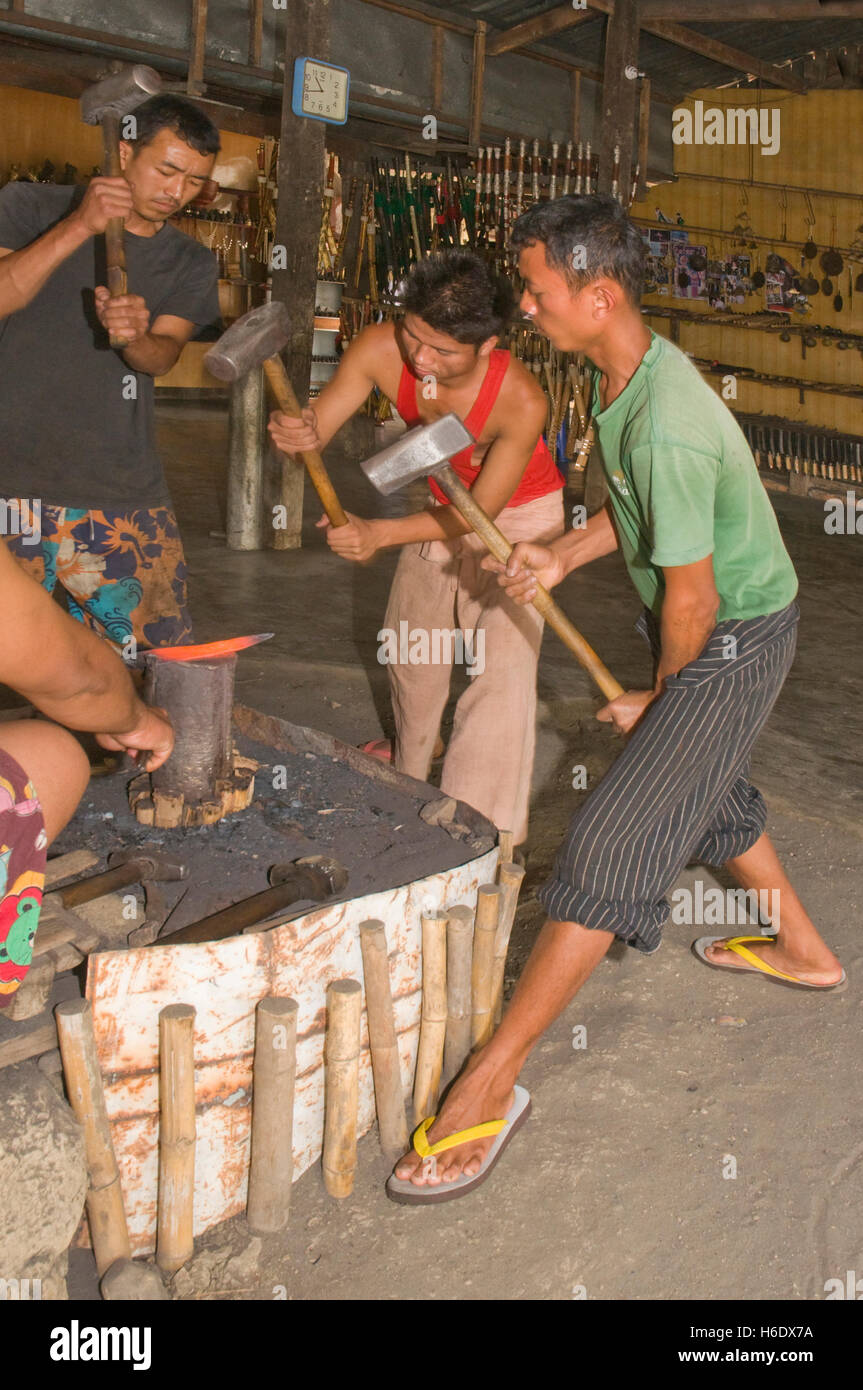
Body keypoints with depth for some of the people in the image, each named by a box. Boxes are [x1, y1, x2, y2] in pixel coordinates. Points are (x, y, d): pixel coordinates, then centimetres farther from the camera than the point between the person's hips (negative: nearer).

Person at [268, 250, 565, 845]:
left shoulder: (521, 402, -39)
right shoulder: (381, 350, -29)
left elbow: (481, 509, -31)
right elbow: (315, 428, -22)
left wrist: (379, 533, -40)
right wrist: (293, 434, -47)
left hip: (518, 516, -5)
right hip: (445, 506, 5)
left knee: (501, 671, -18)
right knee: (409, 642, 19)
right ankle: (408, 777, 47)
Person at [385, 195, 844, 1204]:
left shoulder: (665, 429, -32)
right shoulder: (629, 369, -1)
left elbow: (691, 598, -25)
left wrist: (658, 699, -9)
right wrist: (562, 556, -3)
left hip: (729, 643, -10)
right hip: (719, 631, 10)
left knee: (614, 840, -12)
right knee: (709, 789, 28)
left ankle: (491, 1081, -8)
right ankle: (803, 951, 51)